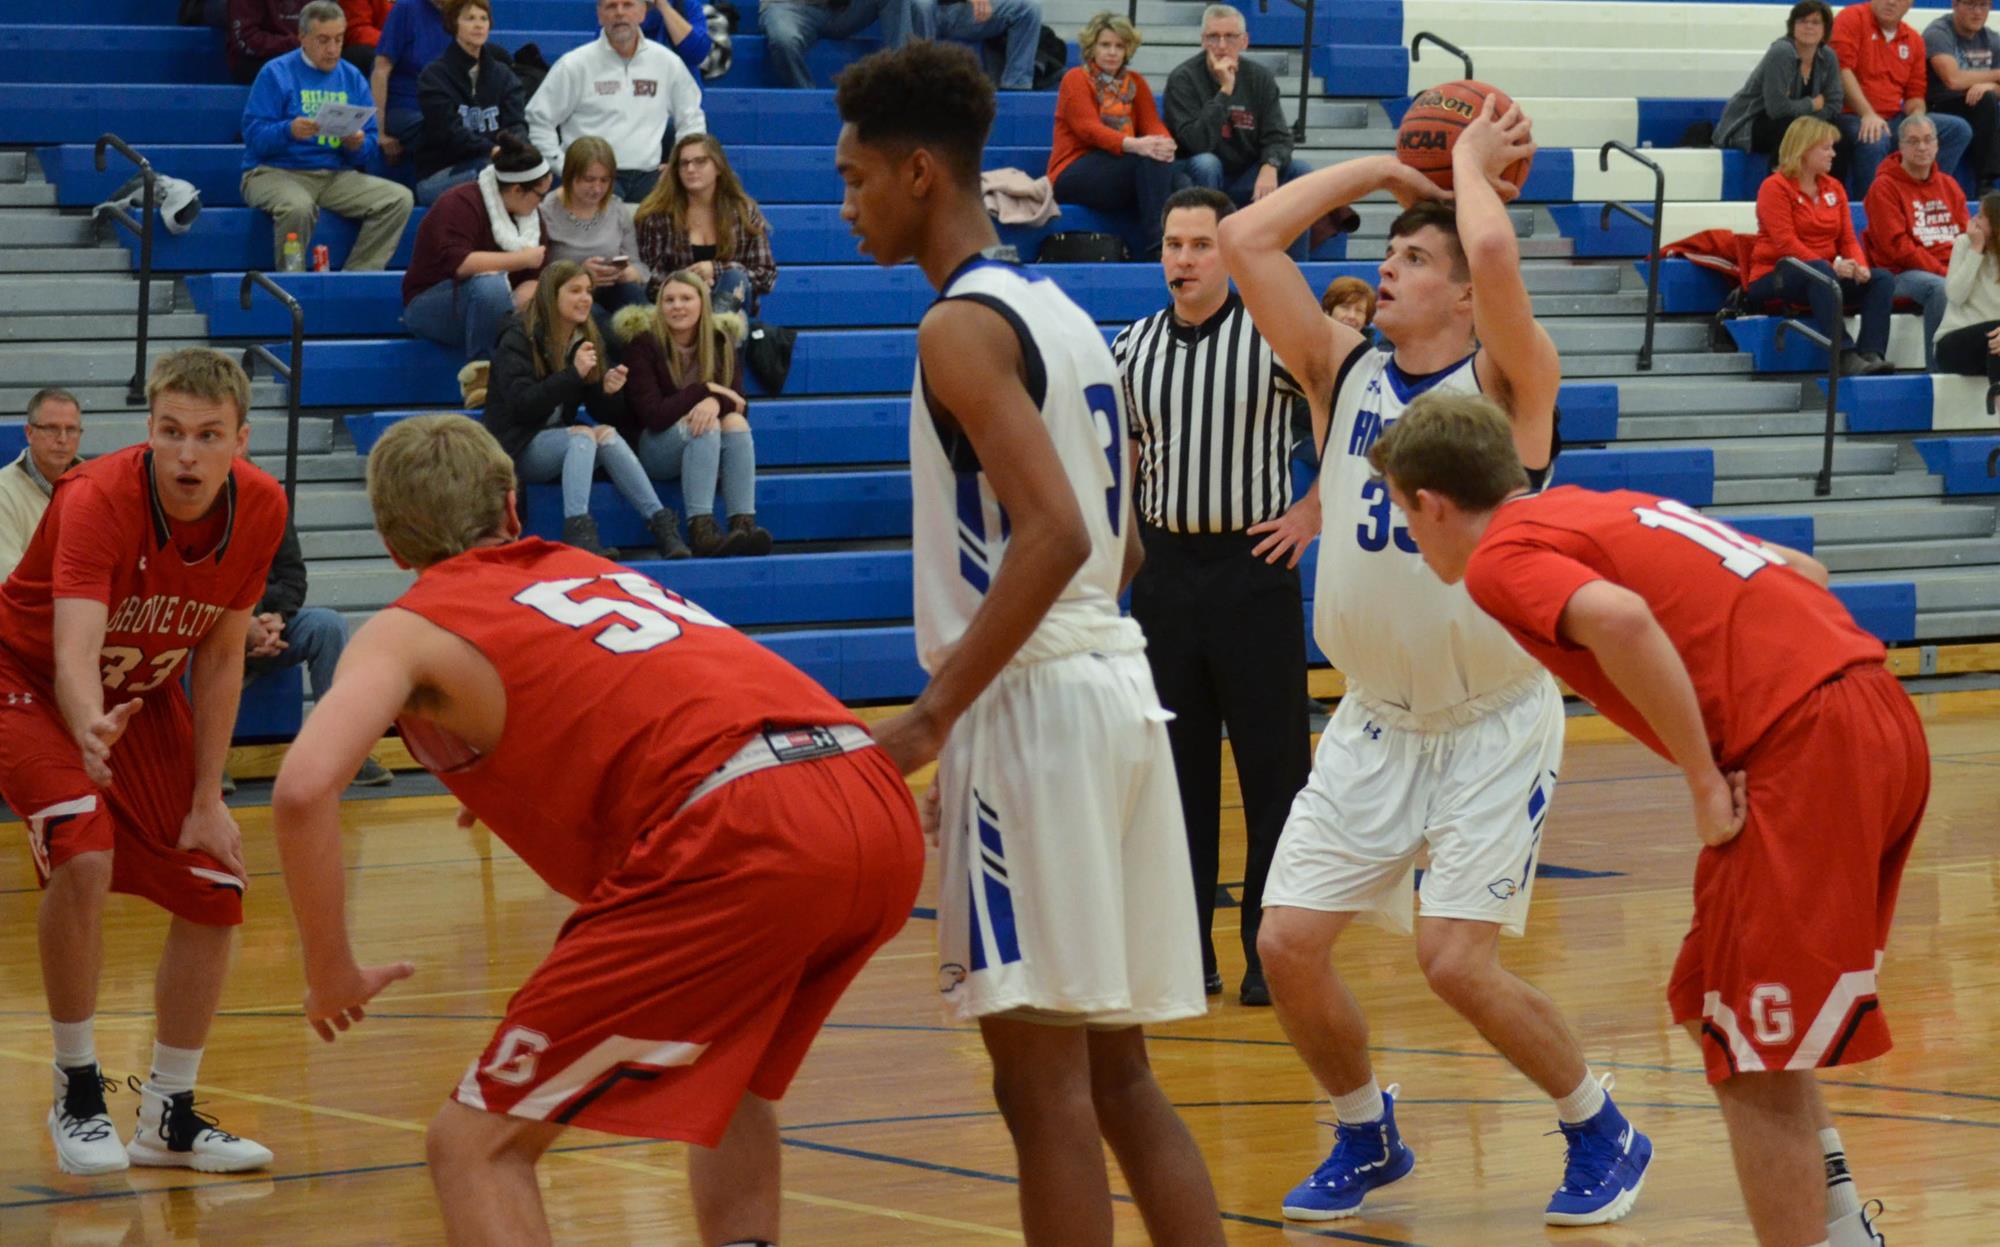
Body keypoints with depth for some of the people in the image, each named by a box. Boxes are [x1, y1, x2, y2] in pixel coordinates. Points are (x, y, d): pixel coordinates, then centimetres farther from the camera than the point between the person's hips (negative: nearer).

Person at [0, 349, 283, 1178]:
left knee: (214, 891, 1)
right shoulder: (98, 501, -34)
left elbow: (221, 658, -5)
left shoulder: (260, 508, -18)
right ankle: (77, 1093, -11)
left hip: (144, 696, 6)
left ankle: (170, 1116, 19)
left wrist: (207, 798, -6)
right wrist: (89, 729, -69)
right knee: (83, 853, -29)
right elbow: (74, 651, -47)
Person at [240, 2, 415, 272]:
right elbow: (254, 135, -10)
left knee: (399, 199, -17)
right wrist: (289, 131, -29)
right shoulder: (276, 74, -1)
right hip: (276, 171, -5)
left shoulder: (352, 78, 13)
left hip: (338, 176, 5)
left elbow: (370, 144, 10)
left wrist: (358, 145, -15)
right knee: (298, 207, -39)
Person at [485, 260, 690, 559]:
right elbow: (521, 405, -20)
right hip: (518, 445, -5)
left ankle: (662, 524, -35)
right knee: (584, 434, -31)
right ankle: (578, 532, -47)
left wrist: (610, 391, -15)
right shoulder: (518, 338, -9)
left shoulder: (587, 339, 9)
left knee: (607, 434, -26)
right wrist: (573, 374, -25)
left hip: (559, 440, 5)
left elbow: (607, 416, 8)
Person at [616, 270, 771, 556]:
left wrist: (716, 402, -30)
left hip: (708, 447, 4)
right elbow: (653, 416, -18)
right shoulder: (643, 344, -10)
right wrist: (705, 390, -19)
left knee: (735, 422, -29)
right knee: (705, 427, -33)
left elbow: (741, 404, -7)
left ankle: (744, 523, -43)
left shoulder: (722, 342, 2)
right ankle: (701, 529, -47)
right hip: (651, 447, -4)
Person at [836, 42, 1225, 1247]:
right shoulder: (1065, 313, 17)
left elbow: (1054, 535, -23)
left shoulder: (962, 325, -12)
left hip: (1030, 702, -9)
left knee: (1043, 1072, -6)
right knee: (1116, 1069, 13)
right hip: (1116, 683, 9)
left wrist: (933, 717, -20)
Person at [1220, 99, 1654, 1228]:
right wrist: (1381, 168, 3)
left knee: (1458, 962, -13)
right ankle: (1368, 1138, 23)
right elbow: (1246, 241, -2)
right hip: (1377, 721, 5)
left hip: (1496, 723, -5)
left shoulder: (1507, 384, -11)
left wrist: (1472, 164, -11)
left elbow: (1495, 252, -30)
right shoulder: (1343, 373, 4)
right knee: (1289, 943, -2)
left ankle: (1604, 1135, 11)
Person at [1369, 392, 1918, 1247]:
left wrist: (1706, 781, -15)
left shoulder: (1502, 556, -1)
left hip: (1807, 748, -9)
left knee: (1754, 1067, -3)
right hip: (1883, 720, 9)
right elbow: (1802, 572, 28)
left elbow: (1619, 621, -23)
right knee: (1725, 1013, 22)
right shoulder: (1608, 508, 25)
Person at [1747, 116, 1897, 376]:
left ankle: (1870, 353, -32)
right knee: (1821, 273, -39)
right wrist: (1831, 267, -27)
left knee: (1883, 280, -14)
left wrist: (1860, 266, -13)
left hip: (1827, 273, 7)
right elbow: (1785, 242, -17)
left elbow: (1848, 238, 10)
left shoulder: (1833, 187, 15)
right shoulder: (1775, 187, -6)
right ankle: (1844, 356, -45)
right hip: (1774, 278, -7)